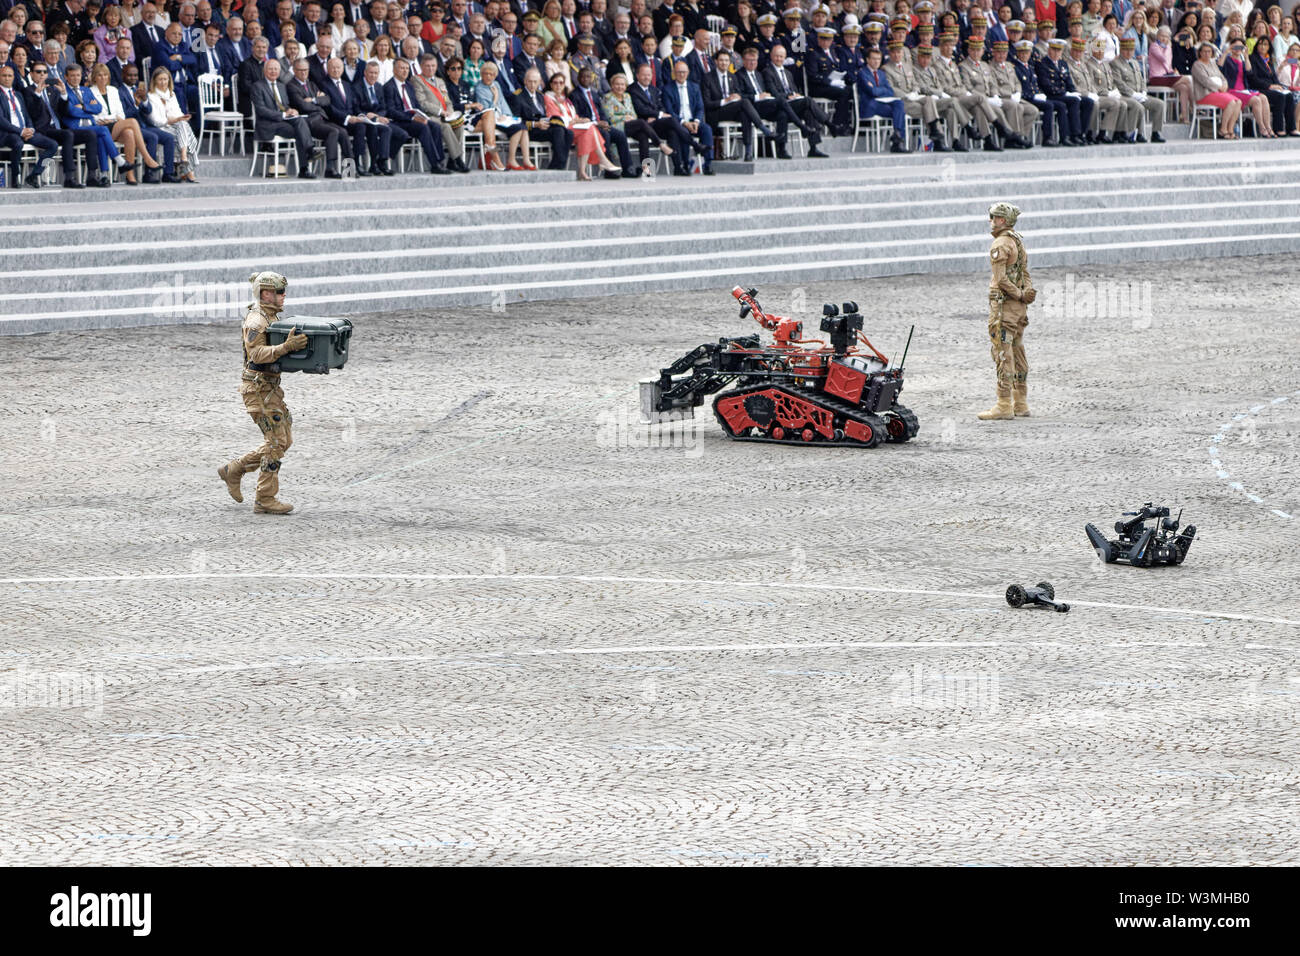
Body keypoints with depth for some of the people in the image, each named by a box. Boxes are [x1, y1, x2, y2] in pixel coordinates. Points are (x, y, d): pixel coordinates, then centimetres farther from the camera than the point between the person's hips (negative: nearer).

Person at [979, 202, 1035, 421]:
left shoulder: (1000, 244, -14)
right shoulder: (1018, 242, 16)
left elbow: (1000, 279, -21)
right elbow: (1026, 275, 14)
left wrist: (1019, 295, -11)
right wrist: (1027, 292, -1)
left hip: (1003, 304, -9)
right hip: (1019, 308, 9)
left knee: (1002, 354, -8)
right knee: (1017, 352, 13)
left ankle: (1004, 405, -11)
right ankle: (1020, 403, 16)